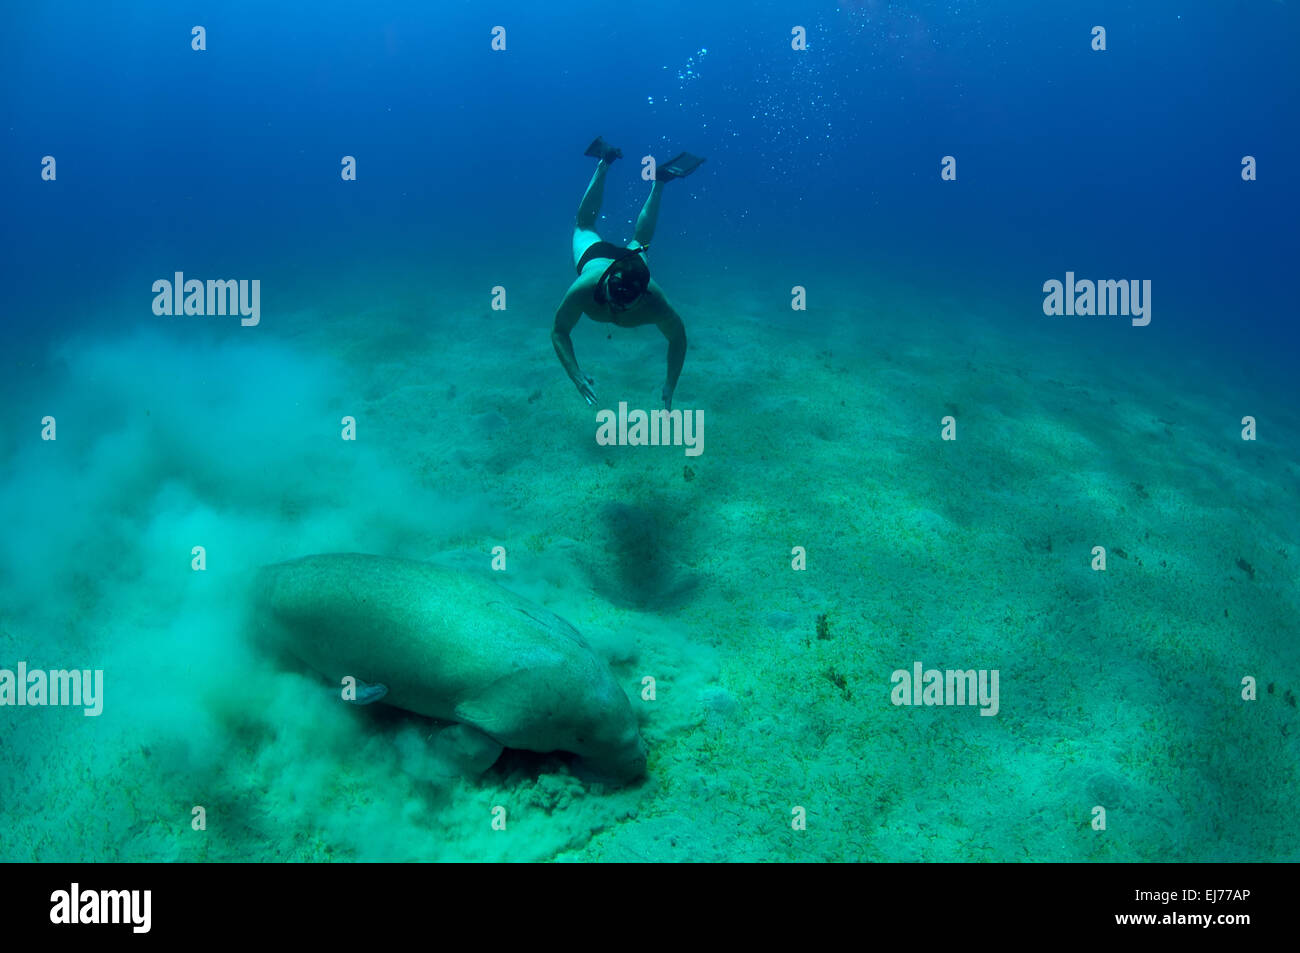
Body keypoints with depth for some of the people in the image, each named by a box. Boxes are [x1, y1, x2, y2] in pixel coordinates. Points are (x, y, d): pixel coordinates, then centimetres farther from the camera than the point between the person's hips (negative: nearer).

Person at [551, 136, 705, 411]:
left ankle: (658, 182, 50)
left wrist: (670, 386, -34)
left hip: (632, 259, 0)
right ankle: (604, 163, 48)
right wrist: (575, 375, -52)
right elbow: (559, 332, -37)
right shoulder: (585, 289, -48)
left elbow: (678, 338, -28)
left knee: (640, 241, 36)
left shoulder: (656, 307, -45)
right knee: (584, 226, 33)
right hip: (595, 254, 0)